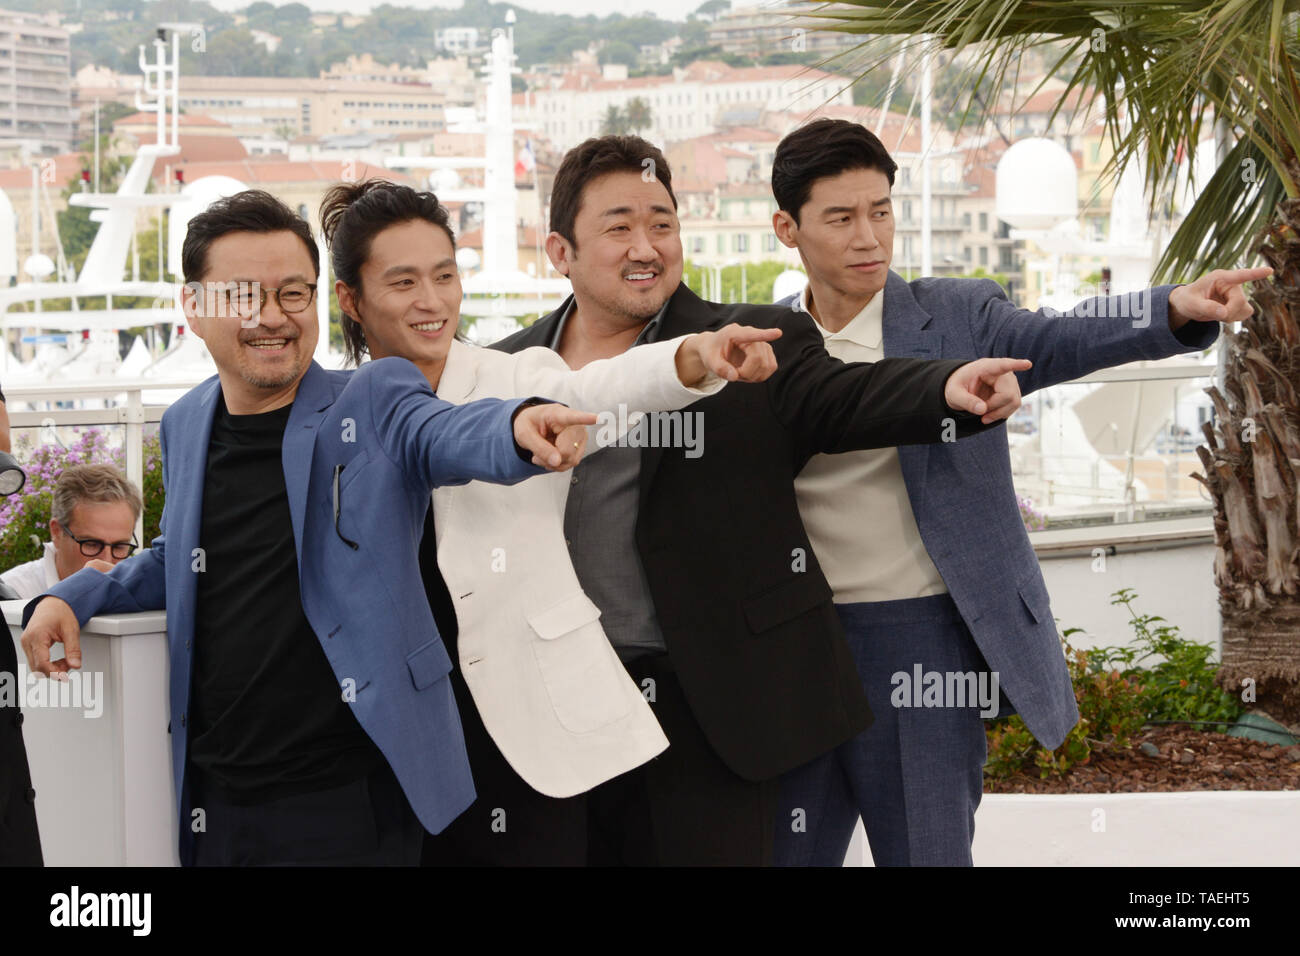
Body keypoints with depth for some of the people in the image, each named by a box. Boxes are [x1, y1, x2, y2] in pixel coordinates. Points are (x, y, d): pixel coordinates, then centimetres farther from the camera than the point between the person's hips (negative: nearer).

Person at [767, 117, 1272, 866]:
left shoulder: (956, 318, -1)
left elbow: (1061, 339, -19)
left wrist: (1179, 309, -35)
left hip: (921, 645, -2)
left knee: (927, 850, 4)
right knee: (785, 853, 11)